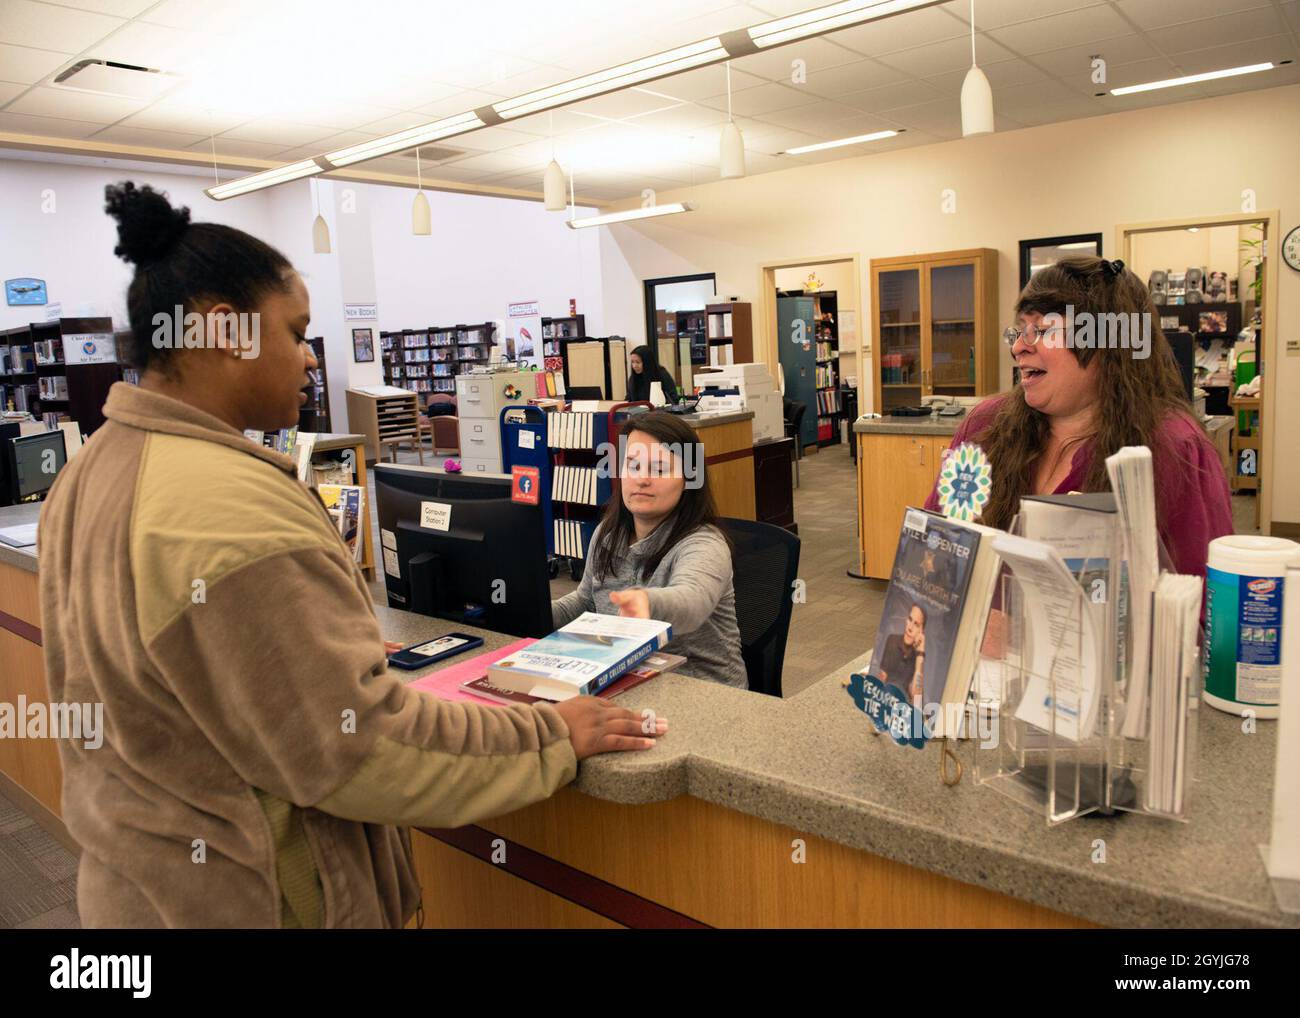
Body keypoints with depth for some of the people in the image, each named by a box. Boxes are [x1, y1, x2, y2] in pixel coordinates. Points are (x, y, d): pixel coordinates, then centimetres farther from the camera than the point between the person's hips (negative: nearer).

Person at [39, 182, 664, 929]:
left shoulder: (92, 471, 2)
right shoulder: (232, 507, -30)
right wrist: (551, 739, -17)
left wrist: (335, 649, 17)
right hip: (243, 895, -9)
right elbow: (363, 748, -28)